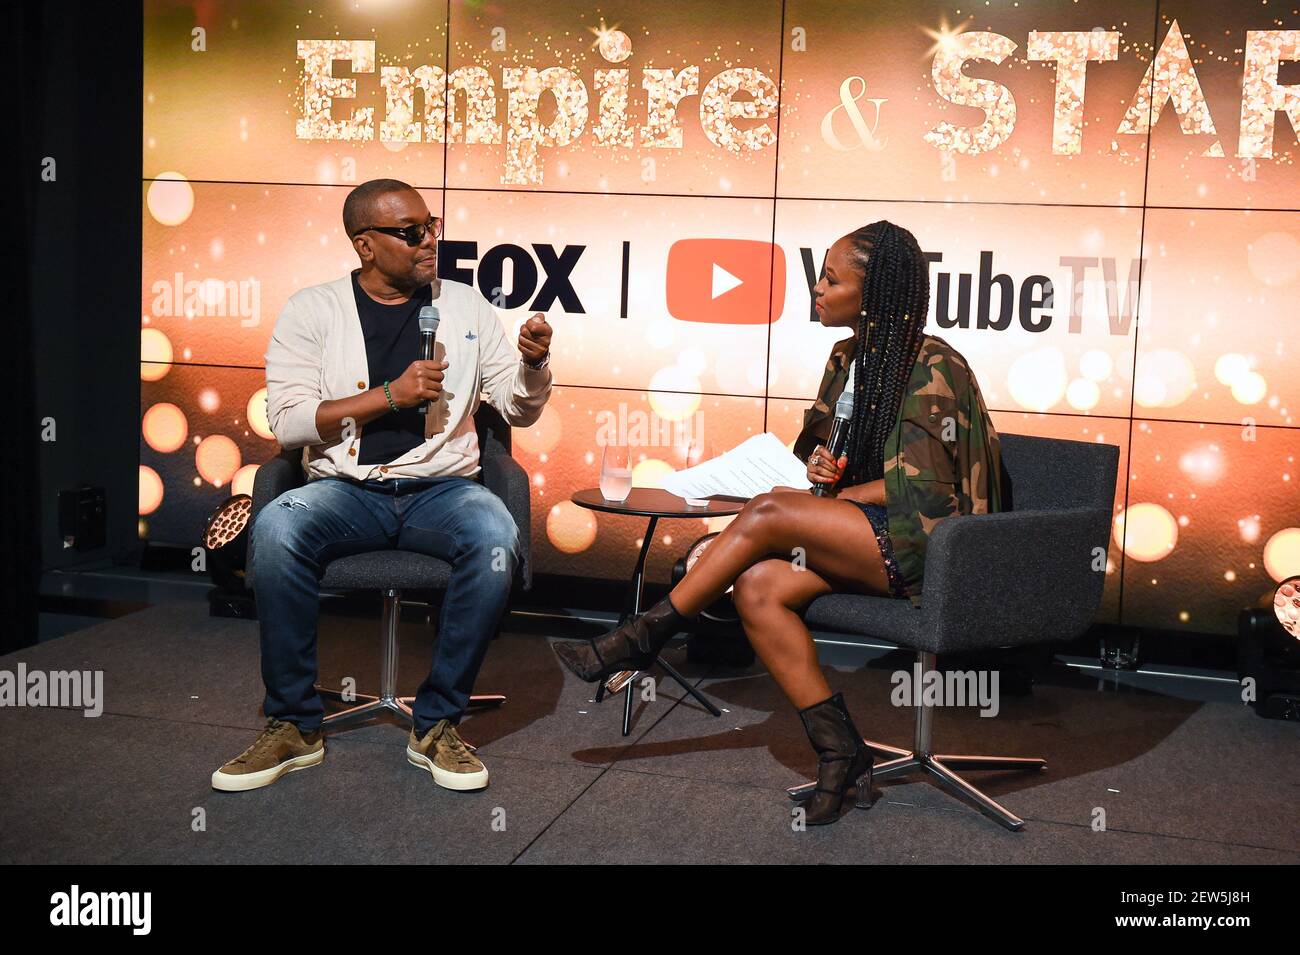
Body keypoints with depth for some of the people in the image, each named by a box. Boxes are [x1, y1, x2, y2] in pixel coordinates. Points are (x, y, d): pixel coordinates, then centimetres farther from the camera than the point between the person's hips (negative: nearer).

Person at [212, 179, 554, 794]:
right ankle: (294, 727, -15)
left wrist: (532, 363, -8)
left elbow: (519, 410, 14)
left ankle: (436, 725, -16)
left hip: (442, 487, 1)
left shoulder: (464, 306, 11)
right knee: (275, 530, -33)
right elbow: (287, 421, -5)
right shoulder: (312, 310, 5)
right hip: (345, 488, -1)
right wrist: (390, 395, -12)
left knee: (496, 540, -33)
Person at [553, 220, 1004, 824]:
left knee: (768, 514, -25)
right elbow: (817, 448, 20)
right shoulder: (849, 356, 12)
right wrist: (816, 469, -5)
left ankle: (641, 638, -10)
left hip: (928, 546, -8)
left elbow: (920, 489, -17)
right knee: (756, 587, -18)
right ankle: (840, 755, -11)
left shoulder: (930, 369, -13)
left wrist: (821, 499, -10)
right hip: (864, 537, 8)